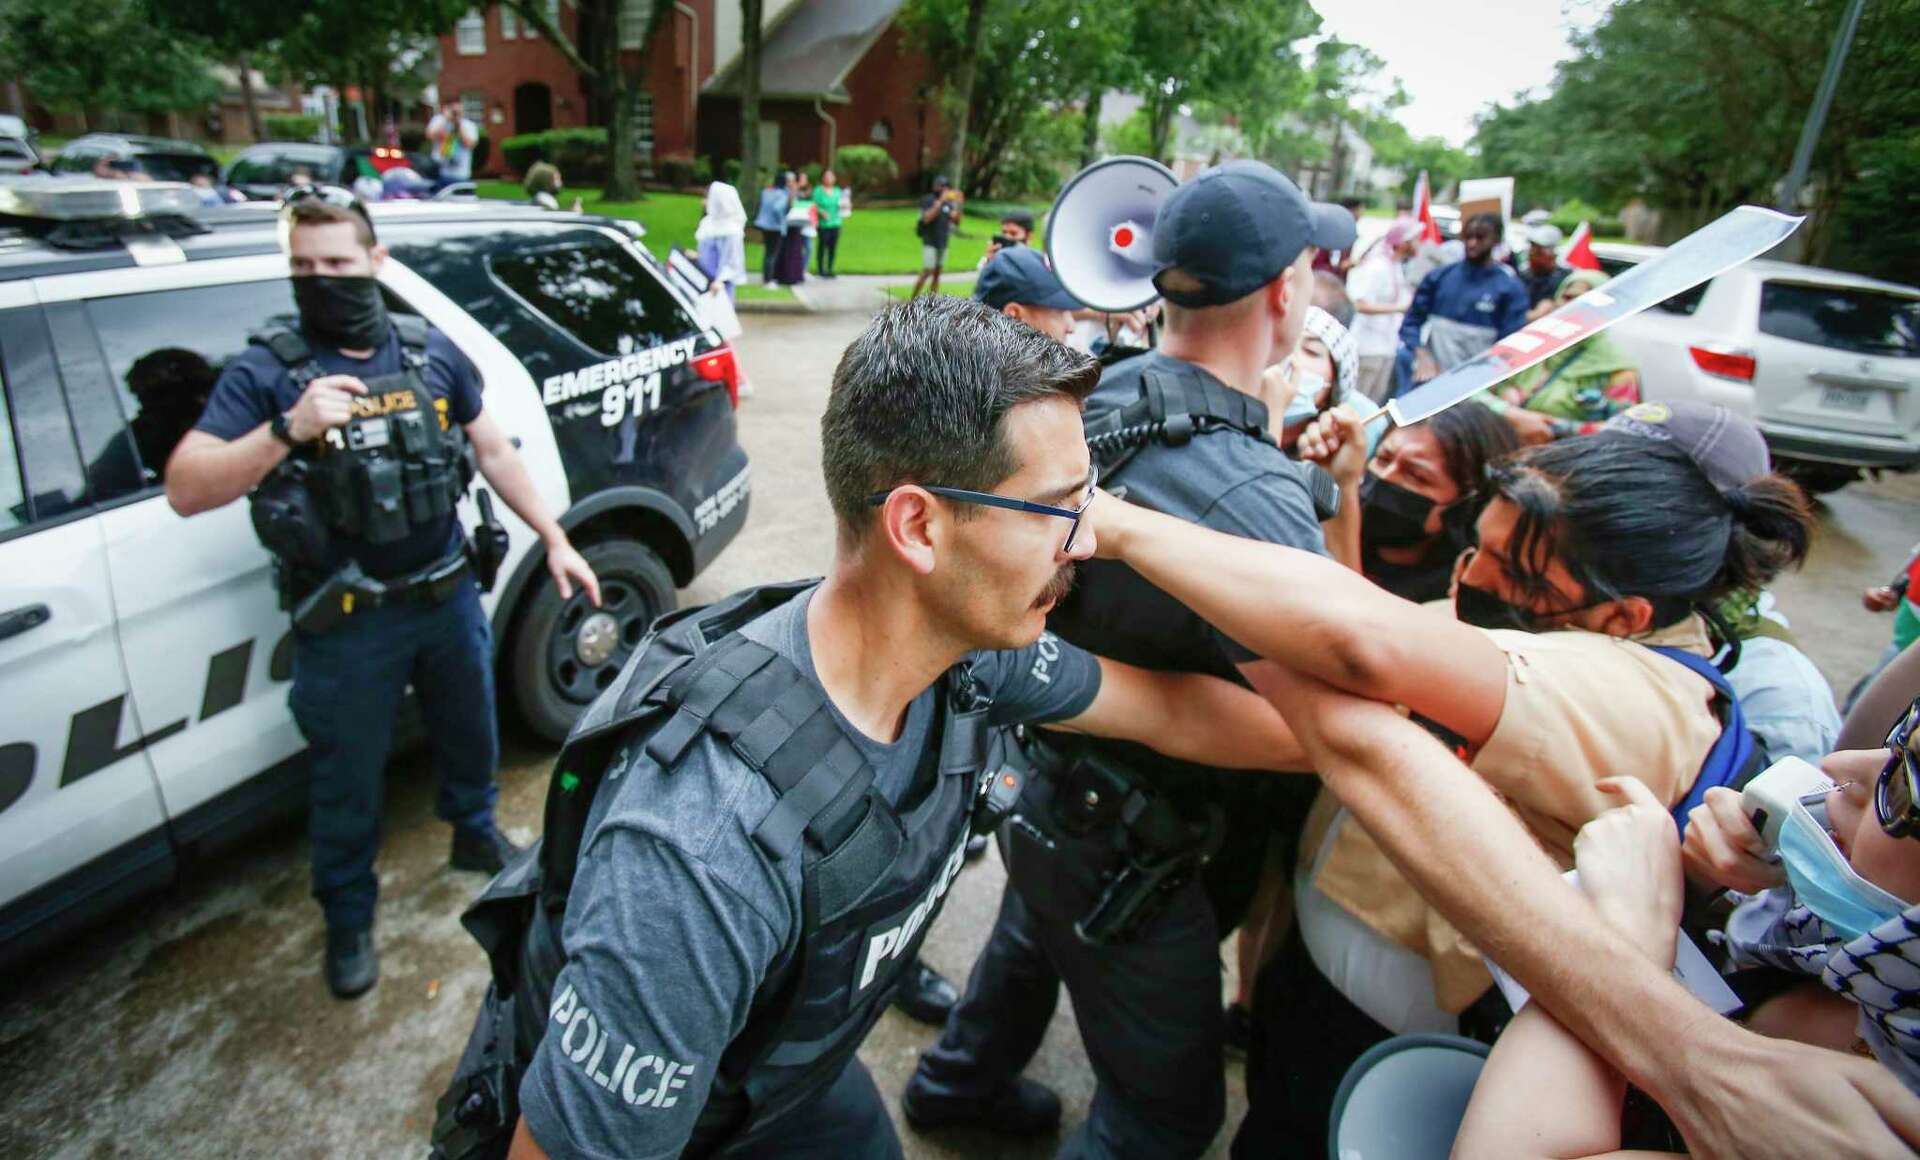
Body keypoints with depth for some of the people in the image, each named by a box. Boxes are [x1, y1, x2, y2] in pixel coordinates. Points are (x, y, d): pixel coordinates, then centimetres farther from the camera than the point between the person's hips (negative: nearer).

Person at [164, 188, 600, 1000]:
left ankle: (475, 835, 52)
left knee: (469, 735, 24)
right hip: (347, 627, -3)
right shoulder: (267, 374, -11)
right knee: (349, 780, 13)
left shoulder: (433, 353, -1)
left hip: (449, 598, 3)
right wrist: (288, 429, -33)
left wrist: (554, 540, 3)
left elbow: (493, 452, 7)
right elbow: (185, 490, -18)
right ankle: (348, 918, 37)